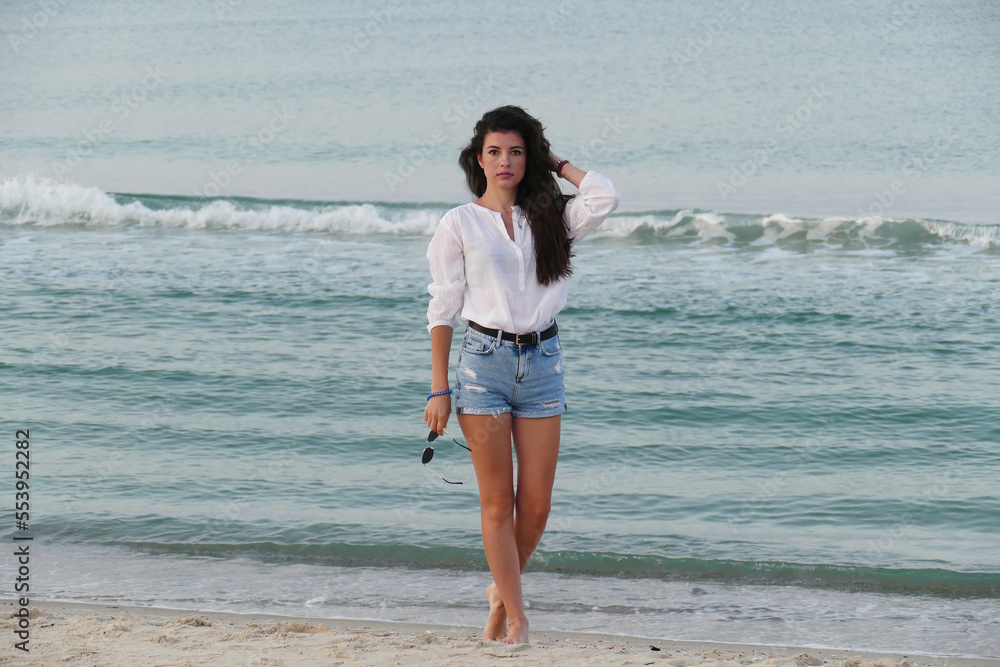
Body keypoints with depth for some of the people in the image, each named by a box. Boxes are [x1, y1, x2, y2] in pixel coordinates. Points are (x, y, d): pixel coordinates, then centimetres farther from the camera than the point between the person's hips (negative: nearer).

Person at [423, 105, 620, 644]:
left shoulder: (549, 218, 8)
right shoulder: (460, 224, 2)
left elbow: (604, 198, -11)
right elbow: (442, 308, 2)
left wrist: (556, 164, 4)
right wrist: (439, 389, -2)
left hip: (542, 360, 2)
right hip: (484, 360, -2)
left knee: (536, 506, 2)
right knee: (498, 501, -2)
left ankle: (501, 590, 26)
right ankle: (516, 617, 6)